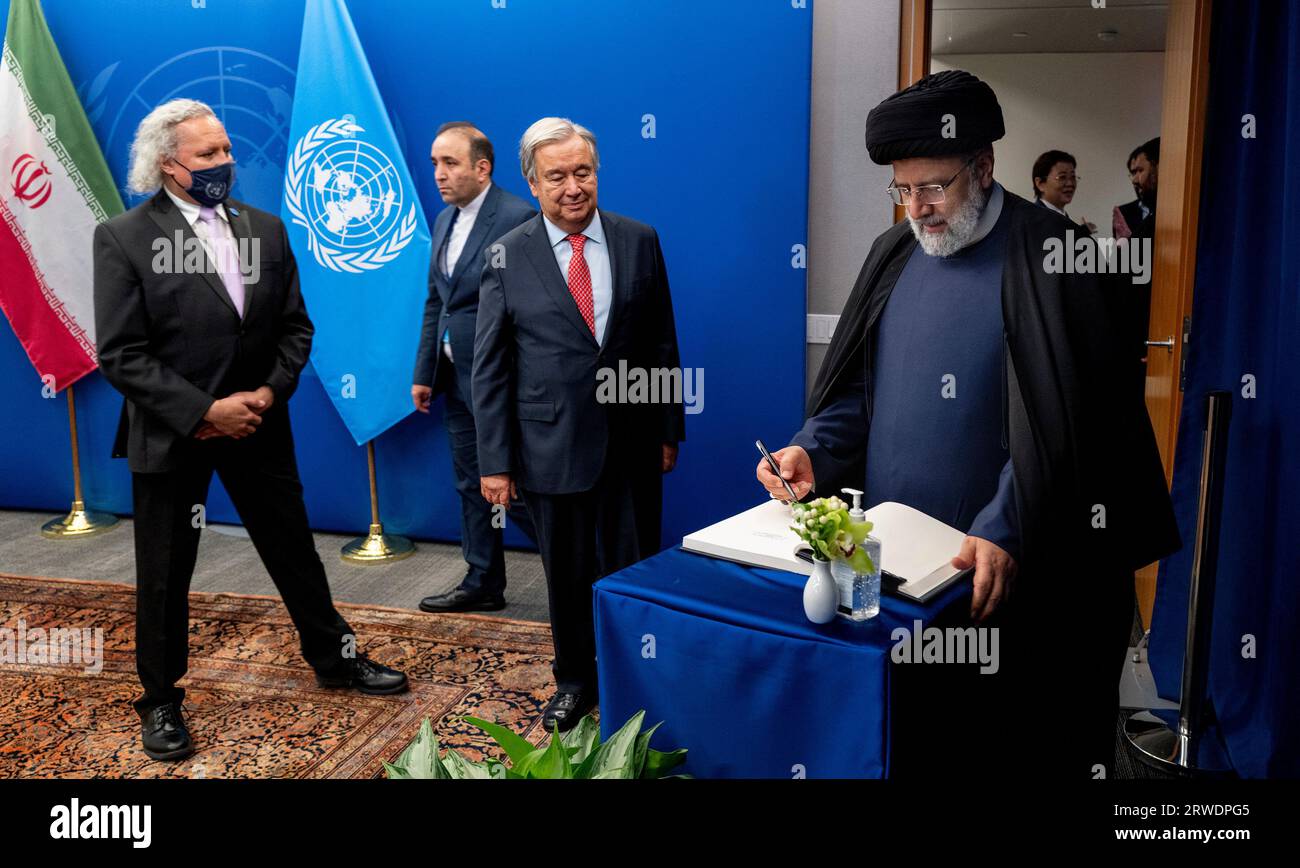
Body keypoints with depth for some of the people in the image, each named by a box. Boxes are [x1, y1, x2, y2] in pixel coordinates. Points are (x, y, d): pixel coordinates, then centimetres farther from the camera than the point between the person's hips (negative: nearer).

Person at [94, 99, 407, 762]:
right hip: (172, 432, -3)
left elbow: (295, 327, 6)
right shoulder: (124, 238, -8)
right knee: (164, 574, 9)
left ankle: (333, 657, 33)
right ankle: (160, 699, 27)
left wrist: (266, 394, -9)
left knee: (295, 551, 14)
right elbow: (120, 354, -12)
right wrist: (204, 411, -17)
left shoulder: (266, 229, 4)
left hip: (258, 425, 4)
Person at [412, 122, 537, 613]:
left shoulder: (518, 218, -14)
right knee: (472, 485, 15)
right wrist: (424, 371, 14)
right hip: (456, 378, 8)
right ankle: (483, 585, 27)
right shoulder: (444, 221, 12)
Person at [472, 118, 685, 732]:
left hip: (632, 444, 1)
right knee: (568, 577, 12)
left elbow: (662, 344, 7)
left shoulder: (639, 242, 2)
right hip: (552, 446, -1)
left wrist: (669, 429, 7)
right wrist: (494, 462, -4)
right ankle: (575, 681, 33)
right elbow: (490, 368, -2)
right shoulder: (508, 256, -3)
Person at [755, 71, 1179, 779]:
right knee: (892, 744, 17)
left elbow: (1057, 425, -15)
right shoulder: (894, 254, 9)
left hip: (995, 570, -5)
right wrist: (811, 452, -5)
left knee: (1004, 746, 11)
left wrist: (1004, 533, -25)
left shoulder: (1048, 255, -10)